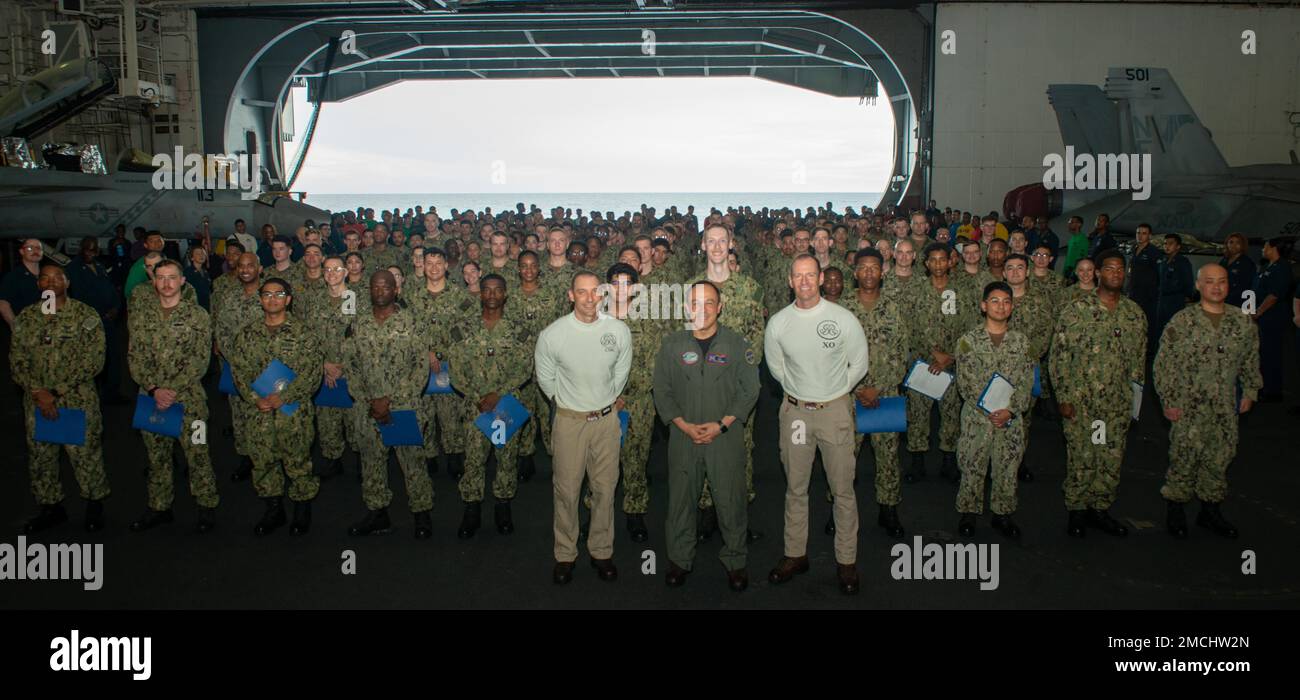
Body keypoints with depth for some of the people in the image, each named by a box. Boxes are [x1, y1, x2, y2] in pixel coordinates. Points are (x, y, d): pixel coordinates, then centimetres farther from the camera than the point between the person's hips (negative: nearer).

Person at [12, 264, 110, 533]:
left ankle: (94, 505, 19)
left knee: (86, 454, 0)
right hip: (37, 401, 4)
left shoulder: (86, 316, -3)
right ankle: (50, 508, 28)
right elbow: (17, 361, 4)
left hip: (78, 400, -4)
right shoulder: (25, 318, 7)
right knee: (39, 456, 11)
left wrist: (57, 391, -12)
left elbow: (94, 360, -9)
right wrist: (38, 392, -11)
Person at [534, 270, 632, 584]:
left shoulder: (620, 330, -9)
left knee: (605, 488, 10)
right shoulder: (552, 334, -13)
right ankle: (565, 555, 23)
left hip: (606, 419, 2)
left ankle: (602, 552, 27)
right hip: (569, 420, -1)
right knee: (566, 490, 6)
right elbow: (546, 379, 4)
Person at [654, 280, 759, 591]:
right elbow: (662, 391, 4)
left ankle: (735, 561, 19)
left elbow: (749, 389, -1)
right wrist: (684, 425, -8)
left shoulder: (737, 344, 0)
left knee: (731, 500, 2)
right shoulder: (671, 344, 4)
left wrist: (721, 424, -10)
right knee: (680, 499, 9)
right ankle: (679, 559, 25)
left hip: (726, 435, -1)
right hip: (683, 435, 2)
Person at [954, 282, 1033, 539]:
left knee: (1008, 468, 9)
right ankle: (969, 512, 19)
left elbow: (1026, 381, 1)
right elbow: (965, 382, -7)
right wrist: (990, 411, -15)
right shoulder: (968, 340, -2)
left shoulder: (1021, 340, 6)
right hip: (977, 416, -2)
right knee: (973, 467, 4)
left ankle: (1002, 514, 24)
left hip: (1012, 418, 2)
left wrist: (1011, 410, -12)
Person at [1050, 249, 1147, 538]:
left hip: (1118, 404, 4)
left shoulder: (1136, 314, 6)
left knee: (1112, 459, 10)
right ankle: (1077, 510, 20)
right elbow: (1059, 356, -7)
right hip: (1080, 402, -4)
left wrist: (1134, 398, 11)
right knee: (1081, 459, 3)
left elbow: (1139, 358, 14)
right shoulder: (1075, 310, -7)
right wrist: (1064, 398, -9)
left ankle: (1100, 509, 27)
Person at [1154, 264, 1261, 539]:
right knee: (1184, 456, 0)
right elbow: (1163, 364, -5)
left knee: (1220, 457, 10)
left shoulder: (1243, 322, 4)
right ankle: (1175, 509, 17)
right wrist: (1168, 400, -7)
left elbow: (1250, 360, 16)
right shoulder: (1181, 322, -7)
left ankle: (1210, 510, 26)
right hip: (1188, 406, -4)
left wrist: (1250, 391, 12)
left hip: (1225, 407, 4)